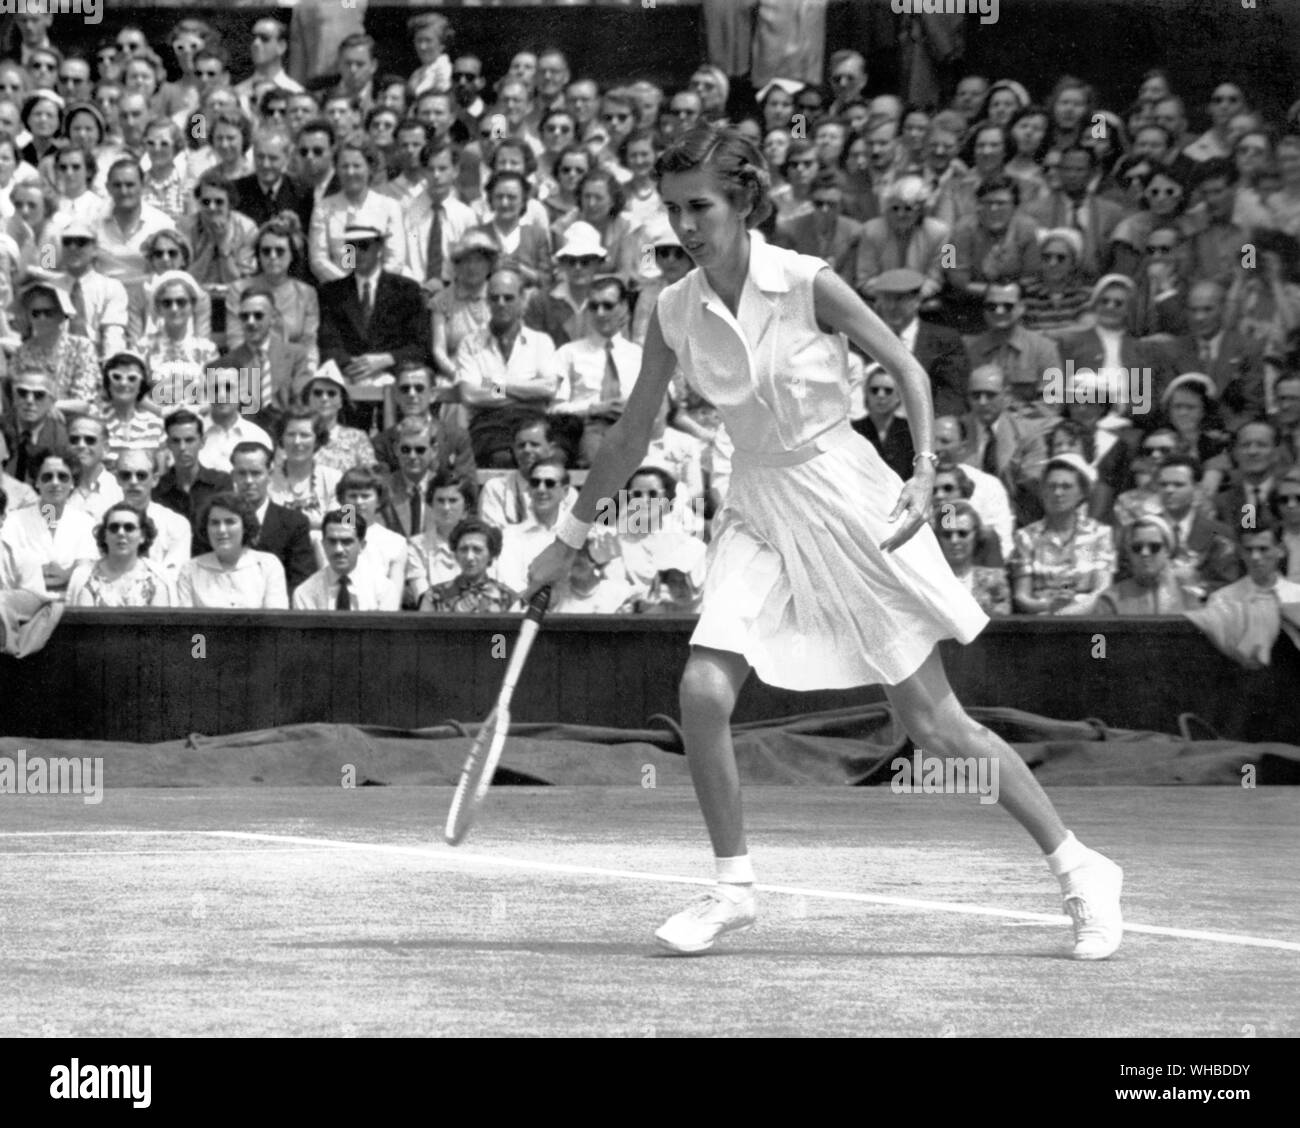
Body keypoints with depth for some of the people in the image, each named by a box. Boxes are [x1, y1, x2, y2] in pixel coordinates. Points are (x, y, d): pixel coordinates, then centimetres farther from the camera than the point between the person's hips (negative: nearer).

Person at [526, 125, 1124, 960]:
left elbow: (908, 370, -6)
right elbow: (633, 437, 10)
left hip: (845, 499, -4)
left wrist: (924, 474, -20)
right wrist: (571, 540, 14)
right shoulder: (675, 313, -1)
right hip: (759, 508, 4)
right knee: (703, 690, -15)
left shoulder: (809, 285, -14)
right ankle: (735, 886, 4)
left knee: (936, 725, -3)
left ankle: (1079, 869, 10)